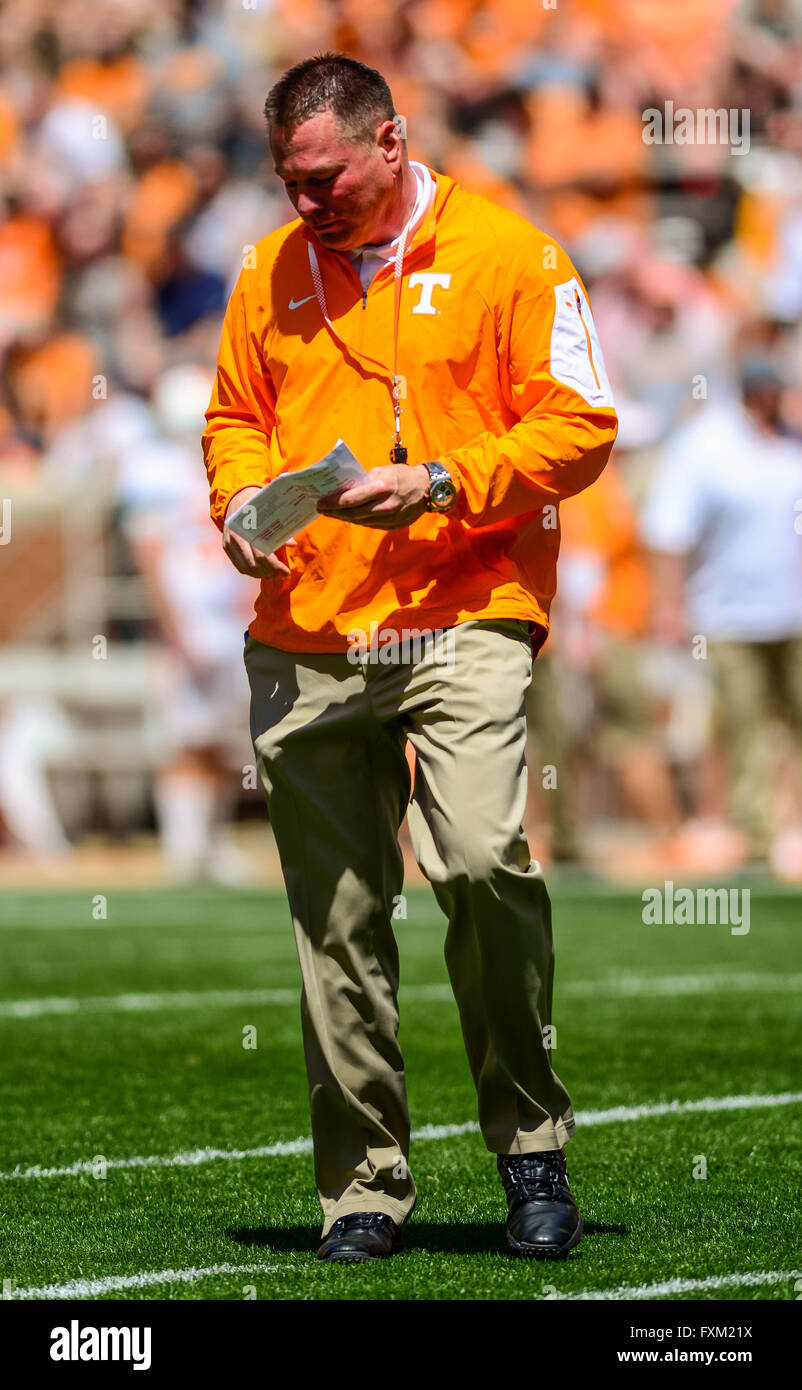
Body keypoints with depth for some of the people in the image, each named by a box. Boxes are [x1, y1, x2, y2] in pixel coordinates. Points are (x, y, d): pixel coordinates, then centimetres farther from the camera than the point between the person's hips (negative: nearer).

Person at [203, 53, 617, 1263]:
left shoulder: (506, 255, 0)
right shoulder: (270, 275, 14)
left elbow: (580, 425, -2)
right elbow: (234, 416, 24)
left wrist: (437, 484, -13)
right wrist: (242, 498, 2)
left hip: (464, 618, -4)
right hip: (304, 636, 4)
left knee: (482, 858, -22)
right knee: (336, 916, 3)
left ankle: (530, 1141, -3)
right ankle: (364, 1186, 12)